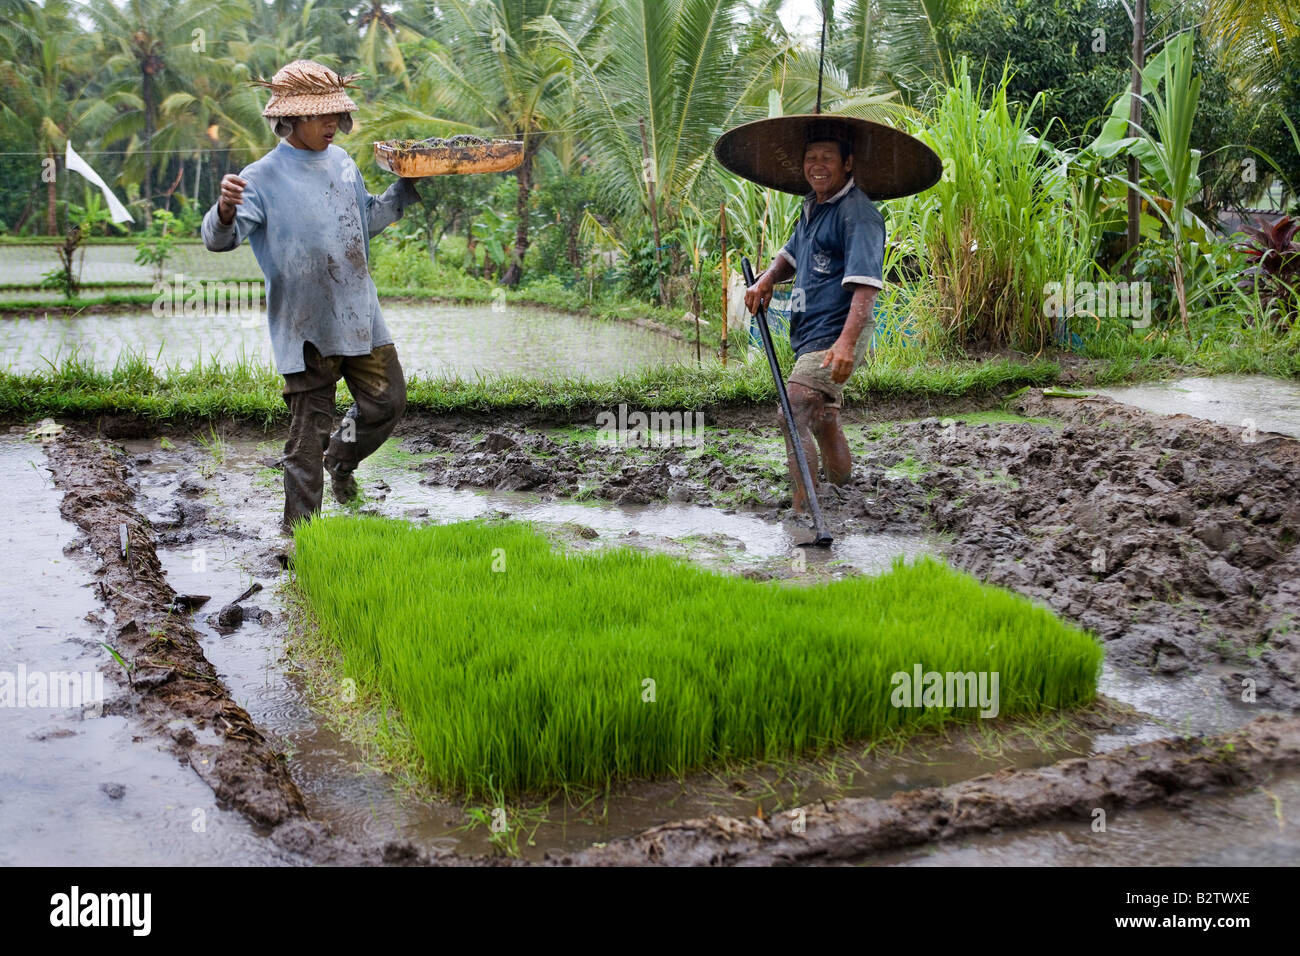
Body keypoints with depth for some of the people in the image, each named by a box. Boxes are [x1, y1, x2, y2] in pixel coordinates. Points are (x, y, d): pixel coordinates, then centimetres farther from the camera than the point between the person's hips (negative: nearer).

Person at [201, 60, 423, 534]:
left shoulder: (341, 161, 10)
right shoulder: (263, 177, -11)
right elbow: (218, 239, -20)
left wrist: (408, 187, 19)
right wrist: (225, 209, -41)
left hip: (360, 316, 6)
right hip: (306, 326, -6)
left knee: (387, 401, 13)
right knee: (309, 430, -1)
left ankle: (341, 458, 43)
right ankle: (298, 528, 13)